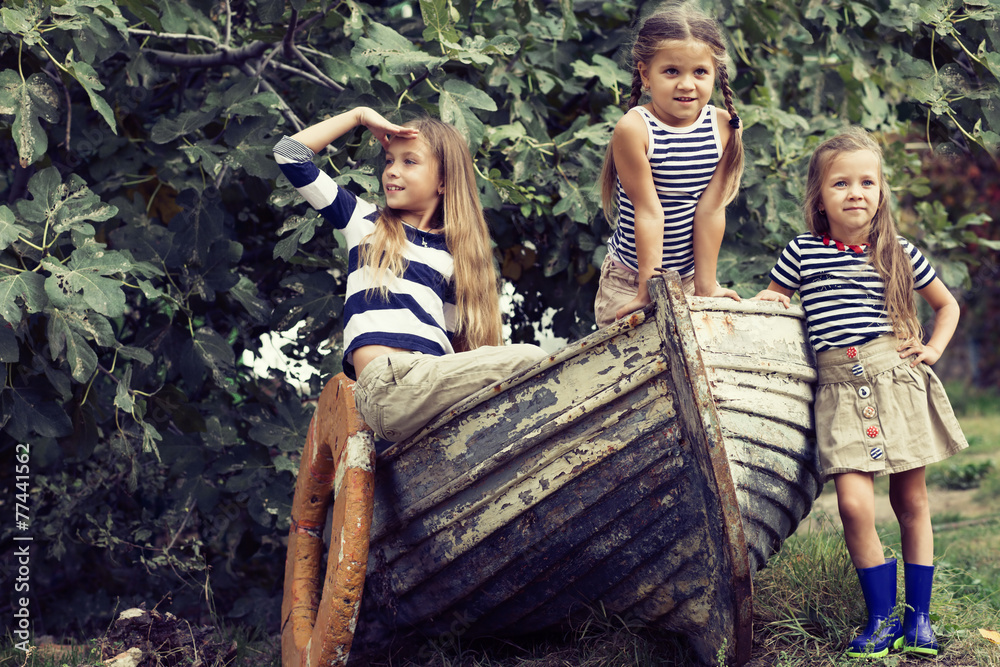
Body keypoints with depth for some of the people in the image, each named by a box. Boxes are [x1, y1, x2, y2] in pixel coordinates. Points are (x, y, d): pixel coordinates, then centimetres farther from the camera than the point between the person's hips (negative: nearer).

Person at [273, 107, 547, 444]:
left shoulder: (454, 254, 23)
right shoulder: (365, 223, 21)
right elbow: (289, 154, 19)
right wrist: (360, 115, 21)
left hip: (434, 383, 4)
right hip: (386, 384, -4)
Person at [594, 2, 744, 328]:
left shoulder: (724, 127, -7)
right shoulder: (634, 129, -18)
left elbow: (711, 209, -8)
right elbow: (648, 212, -20)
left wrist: (706, 285, -7)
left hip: (690, 275, 3)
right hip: (630, 277, -3)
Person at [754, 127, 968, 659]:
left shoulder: (898, 253, 7)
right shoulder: (802, 253, 4)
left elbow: (947, 304, 21)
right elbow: (769, 303, 18)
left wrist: (934, 348, 7)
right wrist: (767, 301, -3)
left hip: (899, 377, 1)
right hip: (842, 389, -1)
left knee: (910, 501, 6)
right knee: (854, 504, -13)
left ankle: (918, 616, 19)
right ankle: (882, 617, 4)